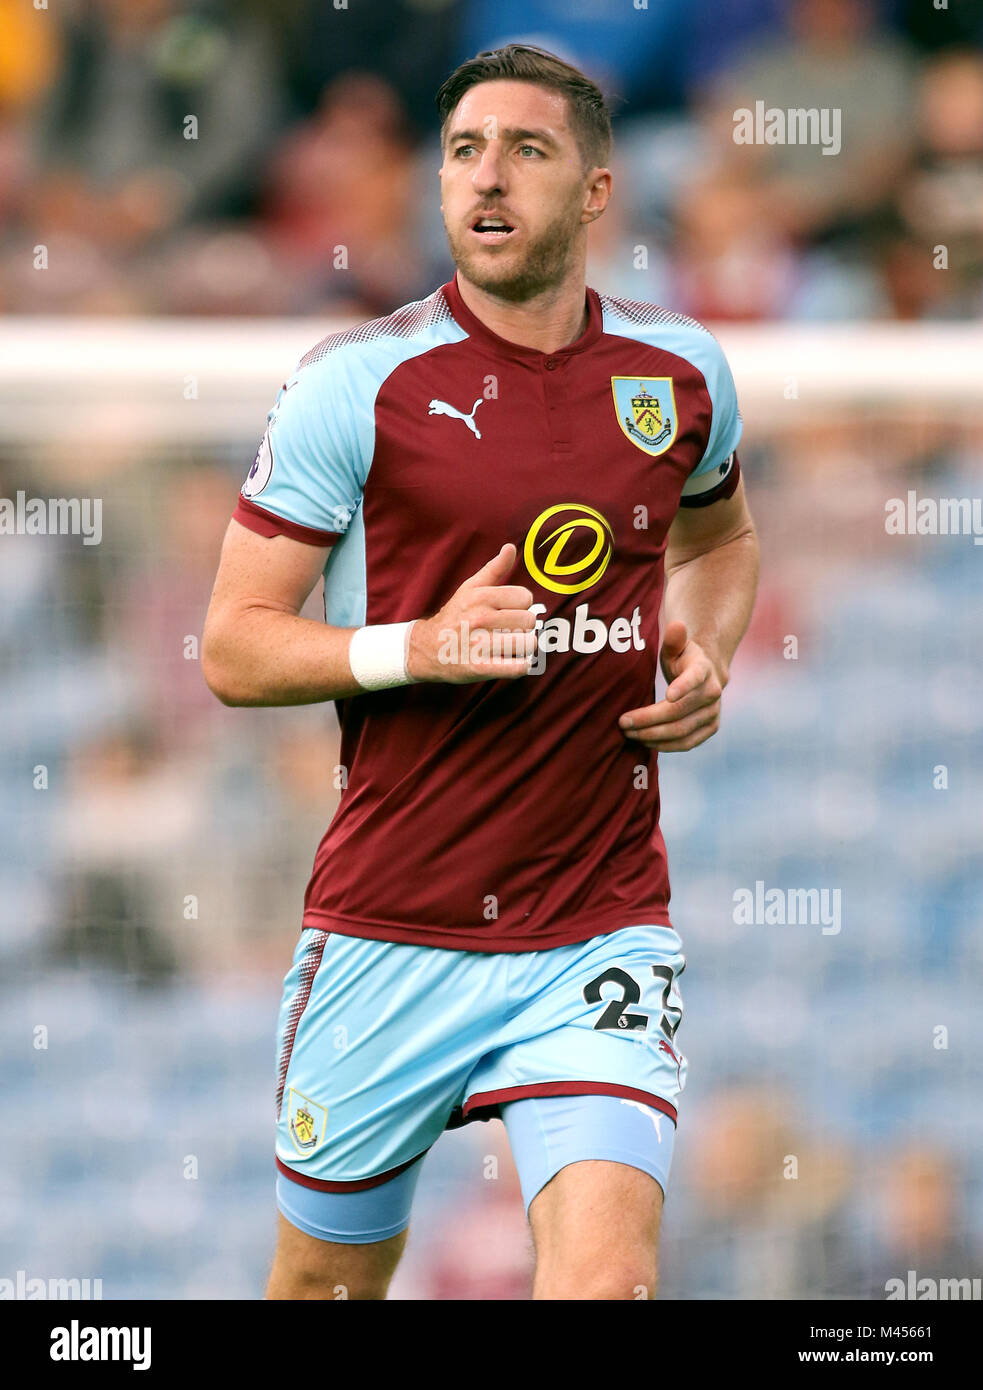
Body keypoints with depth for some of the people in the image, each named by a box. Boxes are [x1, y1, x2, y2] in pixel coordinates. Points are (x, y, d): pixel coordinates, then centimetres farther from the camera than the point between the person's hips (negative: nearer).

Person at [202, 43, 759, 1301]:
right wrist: (419, 646, -20)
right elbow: (232, 649, -4)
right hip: (389, 937, -1)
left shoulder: (680, 372, 4)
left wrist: (705, 655, 5)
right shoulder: (356, 385, -7)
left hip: (603, 930, 1)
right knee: (330, 1272, 14)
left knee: (606, 1275, -20)